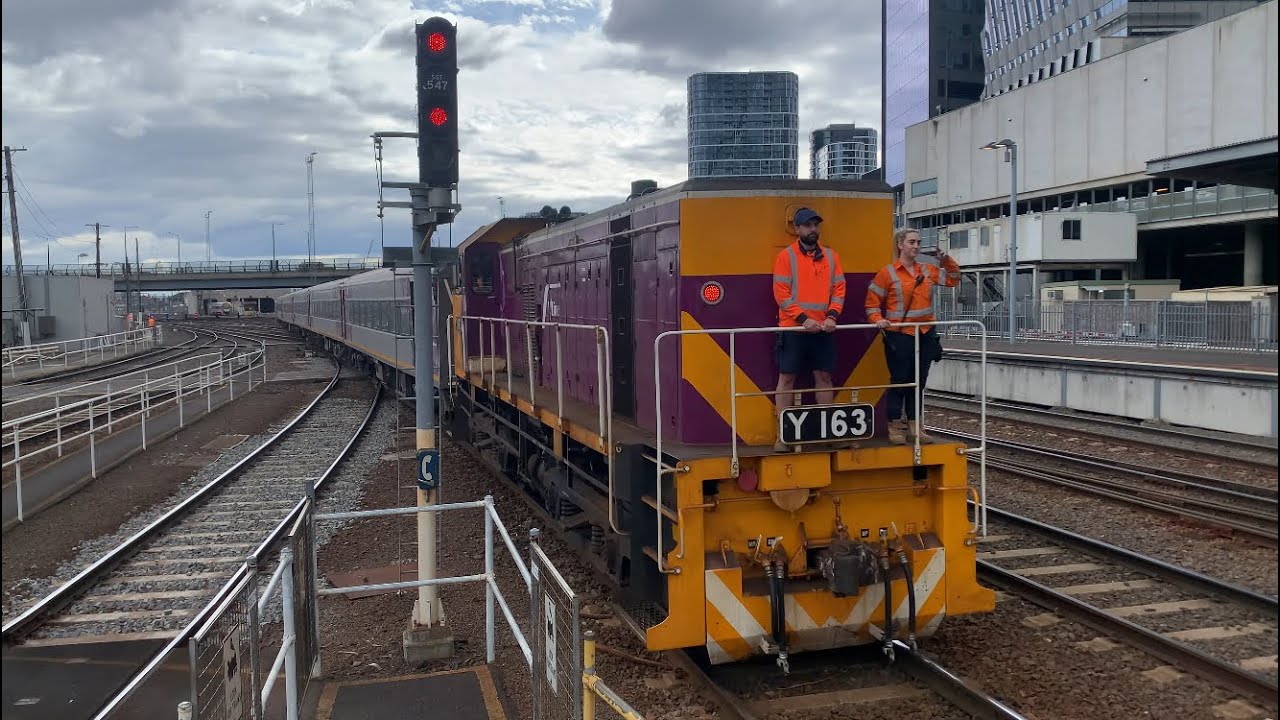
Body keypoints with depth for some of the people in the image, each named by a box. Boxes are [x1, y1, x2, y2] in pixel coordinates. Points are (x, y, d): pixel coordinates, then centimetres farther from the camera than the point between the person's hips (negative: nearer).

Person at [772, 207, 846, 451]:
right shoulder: (786, 256, -1)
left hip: (824, 329, 4)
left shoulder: (831, 256, 11)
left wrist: (832, 316, -8)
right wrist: (803, 319, -15)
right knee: (786, 378, -1)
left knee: (824, 377, 8)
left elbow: (839, 289, 8)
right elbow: (781, 294, -7)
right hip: (793, 328, -4)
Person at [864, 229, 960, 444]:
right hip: (899, 336, -5)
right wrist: (878, 320, -18)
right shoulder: (887, 273, -5)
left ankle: (914, 426, 19)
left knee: (919, 382, 10)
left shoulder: (927, 271, 10)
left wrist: (947, 261, 4)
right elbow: (872, 302, -2)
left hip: (925, 335, 5)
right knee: (899, 381, -1)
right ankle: (894, 427, 8)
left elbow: (953, 279, 20)